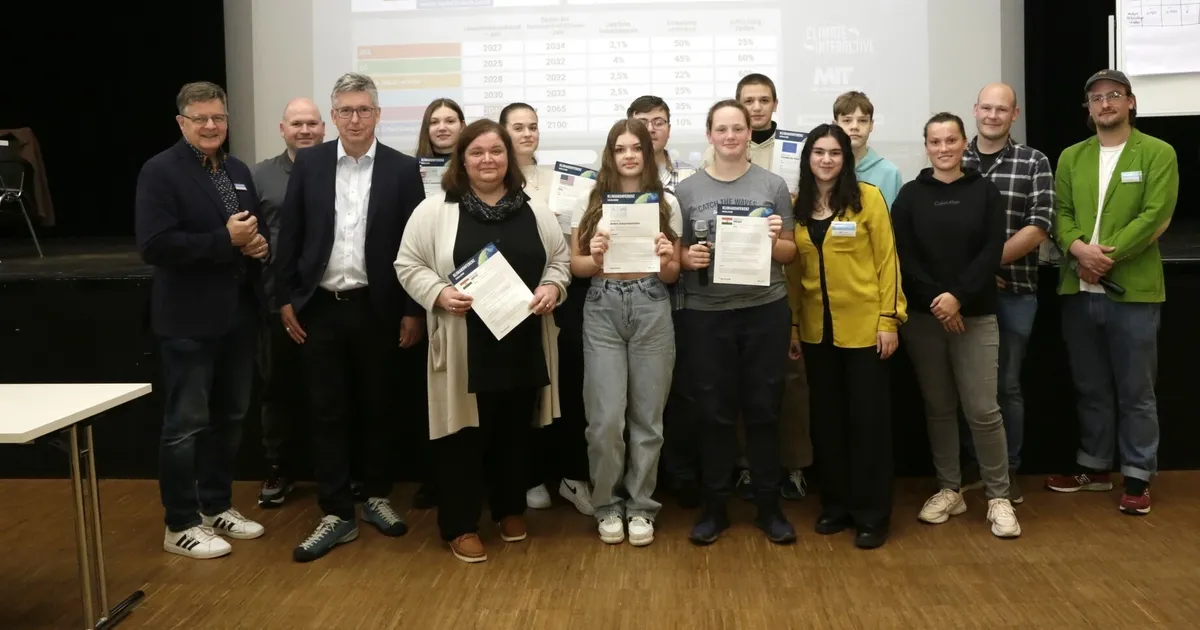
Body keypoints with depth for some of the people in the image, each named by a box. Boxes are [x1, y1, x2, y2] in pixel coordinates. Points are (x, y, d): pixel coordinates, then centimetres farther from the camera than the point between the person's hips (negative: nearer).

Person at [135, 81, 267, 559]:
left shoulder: (238, 170, 12)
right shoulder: (160, 171, -10)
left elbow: (255, 231, 20)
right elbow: (154, 246, -21)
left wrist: (259, 244, -4)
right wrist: (225, 240, -21)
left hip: (239, 313, 7)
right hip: (190, 319, -7)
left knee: (230, 417, 16)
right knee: (186, 423, 2)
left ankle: (217, 506, 31)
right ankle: (180, 525, 14)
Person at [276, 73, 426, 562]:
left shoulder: (402, 169, -2)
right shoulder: (308, 164, 3)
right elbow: (290, 235, 5)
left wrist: (413, 310, -5)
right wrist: (286, 299, 1)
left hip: (377, 308, -1)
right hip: (319, 307, 1)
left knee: (379, 408, 10)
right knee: (327, 413, 4)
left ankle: (377, 497, 27)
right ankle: (337, 513, 12)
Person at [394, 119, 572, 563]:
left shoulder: (535, 211, 7)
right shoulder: (435, 210, -2)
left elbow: (560, 259, 12)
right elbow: (409, 265, -2)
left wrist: (552, 288, -7)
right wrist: (439, 294, -17)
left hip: (523, 344, 3)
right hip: (465, 347, -3)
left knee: (514, 433, 15)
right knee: (465, 434, 2)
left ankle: (510, 509, 33)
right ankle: (460, 525, 14)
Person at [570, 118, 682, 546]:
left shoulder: (667, 203, 6)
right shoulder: (591, 201, 6)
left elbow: (673, 276, 8)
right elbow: (575, 265, 6)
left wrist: (665, 262, -13)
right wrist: (594, 259, -15)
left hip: (652, 313, 1)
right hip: (603, 313, 0)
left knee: (647, 416, 6)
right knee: (606, 418, -4)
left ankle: (641, 506, 20)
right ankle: (607, 505, 15)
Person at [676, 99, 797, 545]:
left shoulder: (773, 185, 4)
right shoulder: (688, 189, 3)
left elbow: (790, 253, 7)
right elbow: (675, 252, 7)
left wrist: (775, 240, -14)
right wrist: (687, 258, -14)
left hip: (765, 311, 0)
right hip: (705, 314, 0)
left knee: (764, 410, 7)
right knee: (714, 412, 6)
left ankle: (769, 507, 21)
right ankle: (714, 507, 20)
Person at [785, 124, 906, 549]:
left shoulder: (868, 197, -5)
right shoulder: (797, 205, 6)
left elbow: (886, 260, -5)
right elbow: (793, 268, 8)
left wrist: (890, 318, -10)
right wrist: (792, 324, 6)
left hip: (863, 326, -4)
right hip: (816, 328, 4)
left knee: (868, 418, 3)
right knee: (826, 418, 12)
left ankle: (872, 514, 13)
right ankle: (836, 505, 25)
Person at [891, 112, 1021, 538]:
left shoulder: (985, 192, 4)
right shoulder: (910, 195, 5)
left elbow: (991, 252, -4)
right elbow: (904, 257, -3)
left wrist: (958, 297, -15)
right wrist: (936, 299, -13)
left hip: (975, 315, -1)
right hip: (923, 315, 1)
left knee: (982, 409, -5)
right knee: (938, 406, 8)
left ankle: (998, 496, 7)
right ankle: (949, 490, 20)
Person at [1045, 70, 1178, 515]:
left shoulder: (1158, 153, -1)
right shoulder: (1071, 157, 12)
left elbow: (1155, 216, -11)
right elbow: (1060, 213, 5)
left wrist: (1108, 255, -18)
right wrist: (1078, 248, -15)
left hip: (1133, 290, -4)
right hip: (1078, 289, 4)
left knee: (1135, 392, 5)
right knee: (1090, 389, 14)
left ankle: (1138, 478, 15)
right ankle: (1094, 468, 27)